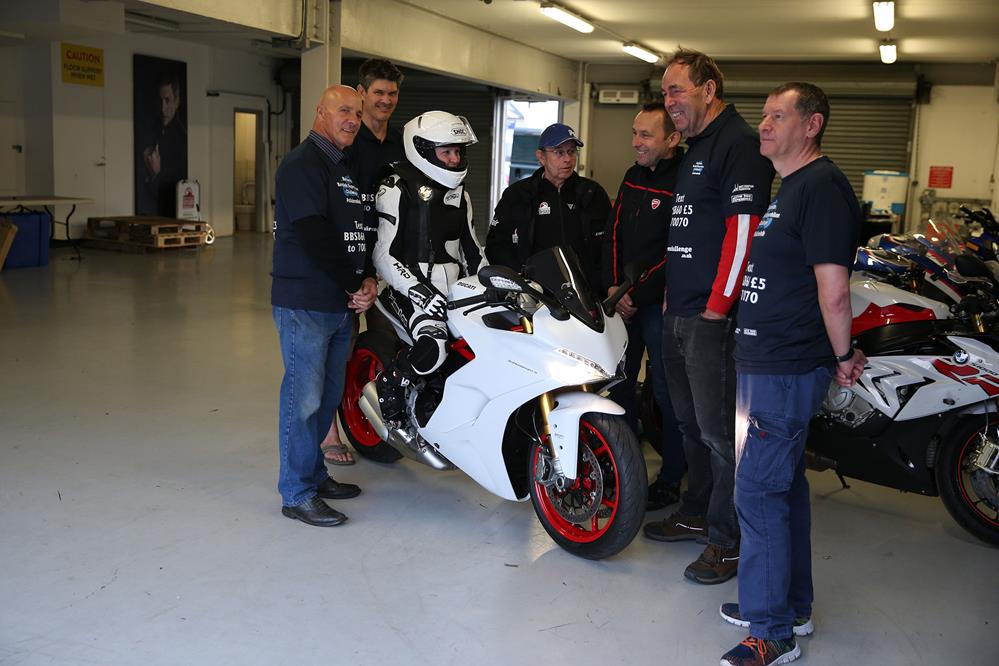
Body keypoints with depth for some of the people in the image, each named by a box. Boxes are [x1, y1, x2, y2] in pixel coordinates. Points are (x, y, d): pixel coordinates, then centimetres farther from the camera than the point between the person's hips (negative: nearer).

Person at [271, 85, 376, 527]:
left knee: (328, 396, 15)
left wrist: (368, 280, -1)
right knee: (304, 398, -5)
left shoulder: (347, 170, 20)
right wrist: (354, 286, -13)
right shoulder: (302, 164, -10)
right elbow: (316, 238, -19)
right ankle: (298, 495, 3)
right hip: (305, 304, -9)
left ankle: (314, 474, 28)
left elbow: (359, 233, 17)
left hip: (342, 305, 9)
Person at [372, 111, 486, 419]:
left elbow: (472, 251, 25)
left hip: (457, 290, 8)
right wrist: (420, 292, -23)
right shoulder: (396, 190, -5)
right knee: (432, 348, -33)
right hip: (414, 292, -7)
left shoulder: (460, 196, 18)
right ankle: (388, 382, -4)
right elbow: (384, 256, -12)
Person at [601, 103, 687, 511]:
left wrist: (638, 297, -14)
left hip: (660, 303, -8)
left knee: (667, 390, 1)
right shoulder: (634, 176, 12)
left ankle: (670, 480, 12)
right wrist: (613, 287, 1)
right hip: (623, 300, 8)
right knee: (619, 382, 13)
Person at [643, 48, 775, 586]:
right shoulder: (694, 149, 19)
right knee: (690, 422, 19)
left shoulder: (738, 144, -12)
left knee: (719, 431, -5)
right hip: (678, 314, 10)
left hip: (712, 318, -10)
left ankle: (730, 541, 5)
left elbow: (743, 231, -20)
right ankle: (697, 514, 33)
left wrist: (718, 307, -20)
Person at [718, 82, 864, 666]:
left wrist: (843, 357, -10)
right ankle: (792, 605, 31)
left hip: (788, 371, -10)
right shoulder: (791, 187, 17)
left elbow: (833, 290, -21)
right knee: (785, 481, 17)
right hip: (770, 363, 10)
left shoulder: (822, 187, -17)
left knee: (760, 491, -6)